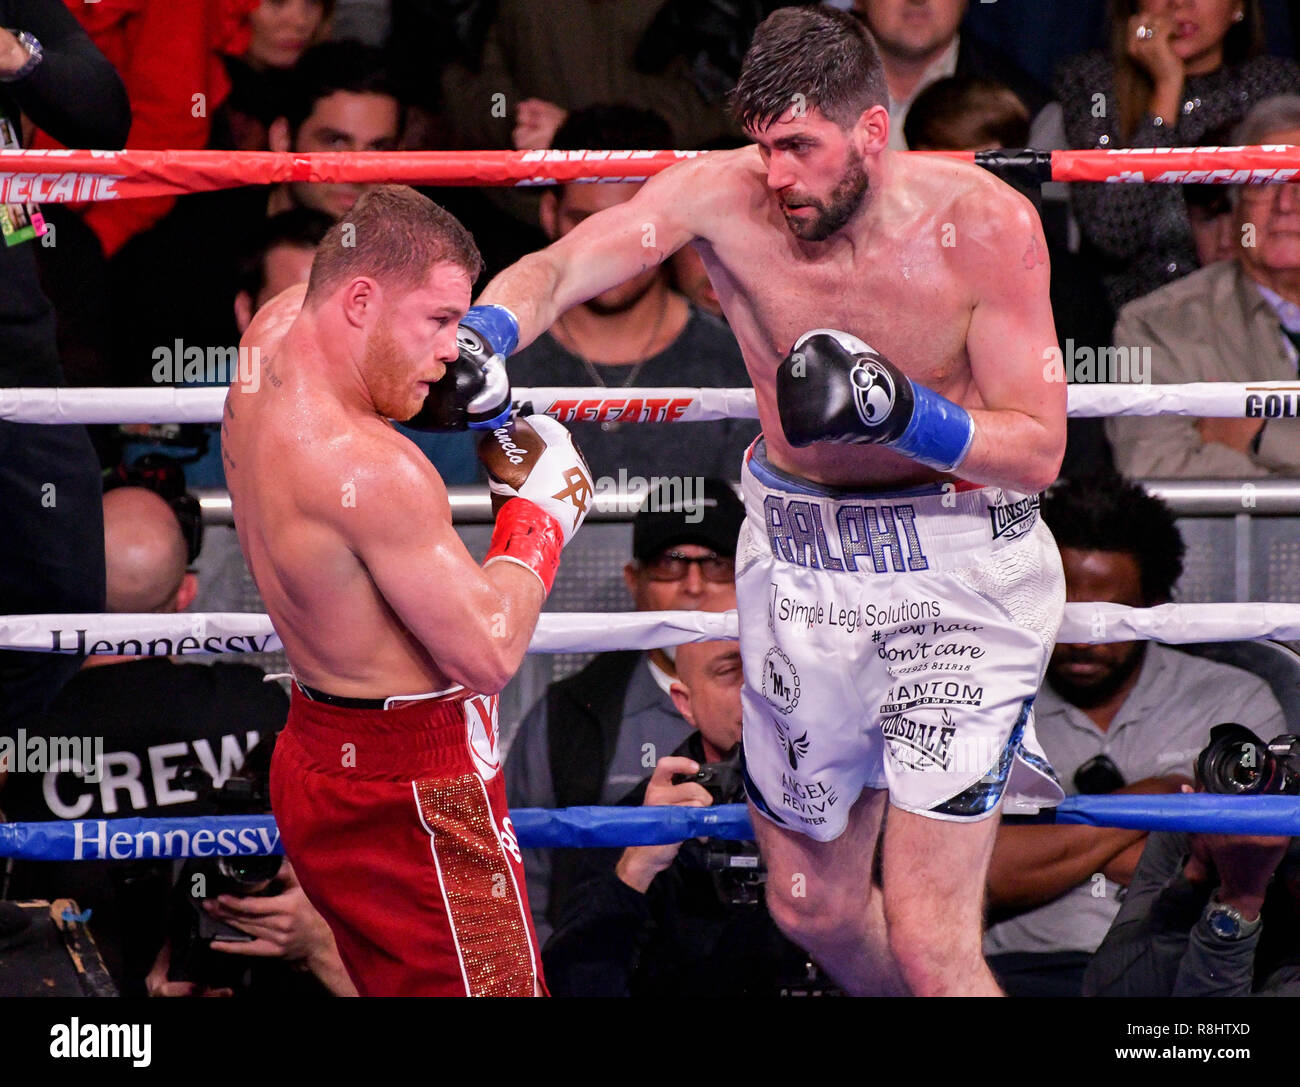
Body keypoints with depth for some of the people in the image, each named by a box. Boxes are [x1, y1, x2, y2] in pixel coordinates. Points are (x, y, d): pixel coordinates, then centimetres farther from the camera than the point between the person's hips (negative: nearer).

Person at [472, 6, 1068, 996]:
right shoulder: (722, 196, -12)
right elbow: (554, 272, -19)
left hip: (952, 577, -4)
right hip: (797, 562, 4)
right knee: (813, 906, 17)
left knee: (926, 943, -12)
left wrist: (897, 412, -30)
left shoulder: (984, 226, -17)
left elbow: (1039, 450, -14)